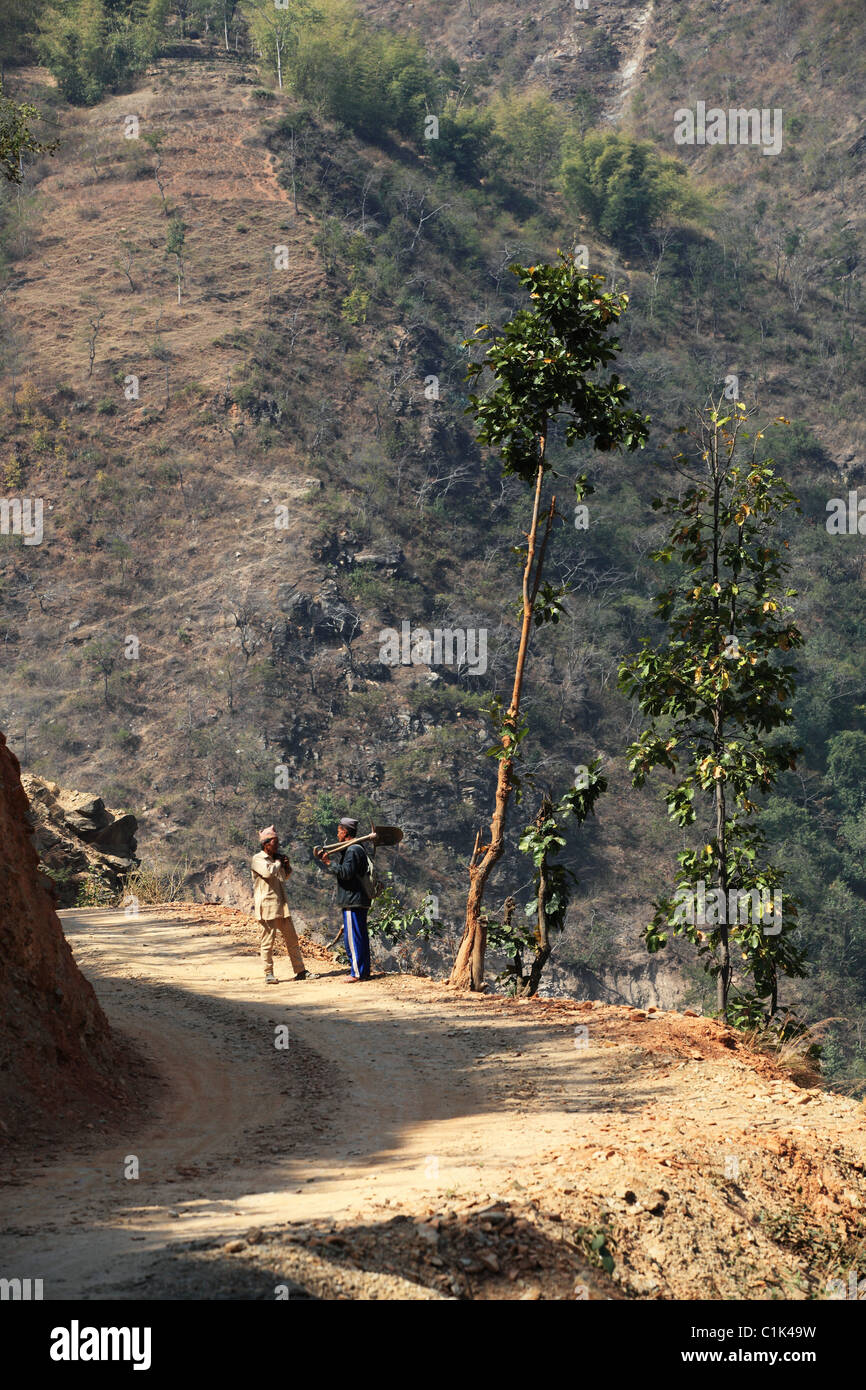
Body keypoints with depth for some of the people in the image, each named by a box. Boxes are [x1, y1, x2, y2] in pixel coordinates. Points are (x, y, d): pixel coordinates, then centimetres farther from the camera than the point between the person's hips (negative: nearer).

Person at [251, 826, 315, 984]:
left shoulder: (276, 858, 16)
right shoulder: (258, 859, -7)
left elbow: (285, 876, 30)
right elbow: (268, 872, -26)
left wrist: (287, 866, 10)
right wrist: (277, 863, -7)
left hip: (282, 905, 8)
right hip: (267, 905, -8)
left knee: (292, 938, 9)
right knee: (268, 940, -3)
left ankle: (300, 971, 14)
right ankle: (269, 974, 4)